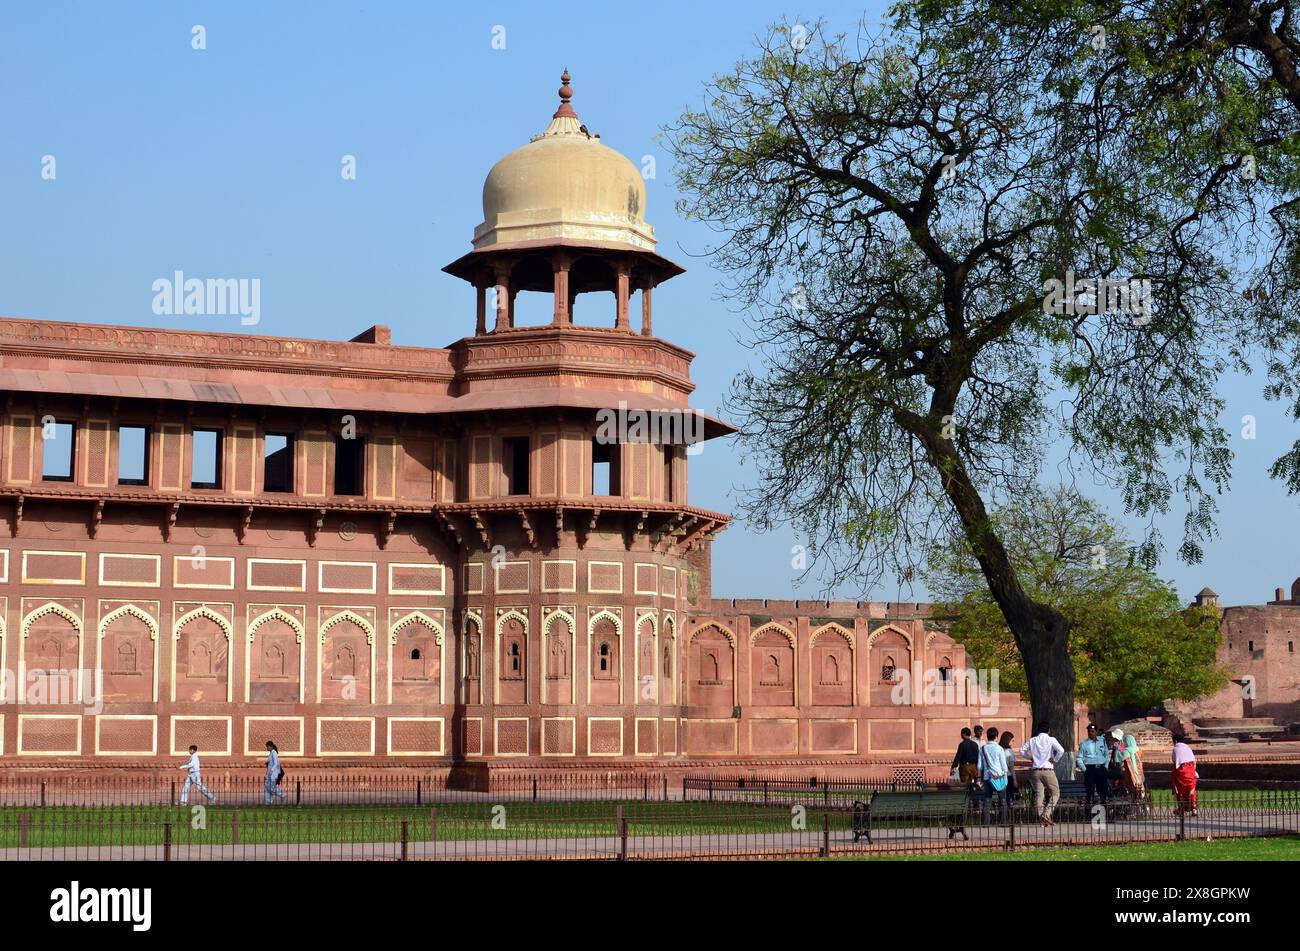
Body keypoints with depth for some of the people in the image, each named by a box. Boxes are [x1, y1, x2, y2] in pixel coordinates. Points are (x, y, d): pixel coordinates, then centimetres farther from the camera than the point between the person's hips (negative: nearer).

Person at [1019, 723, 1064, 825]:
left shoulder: (1033, 741, 8)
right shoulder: (1051, 740, -4)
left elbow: (1022, 750, 10)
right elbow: (1061, 750, -18)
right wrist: (1054, 759, -4)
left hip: (1036, 771, 4)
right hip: (1048, 770, -4)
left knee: (1038, 795, 6)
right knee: (1055, 793, 7)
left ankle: (1042, 818, 1)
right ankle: (1046, 815, -8)